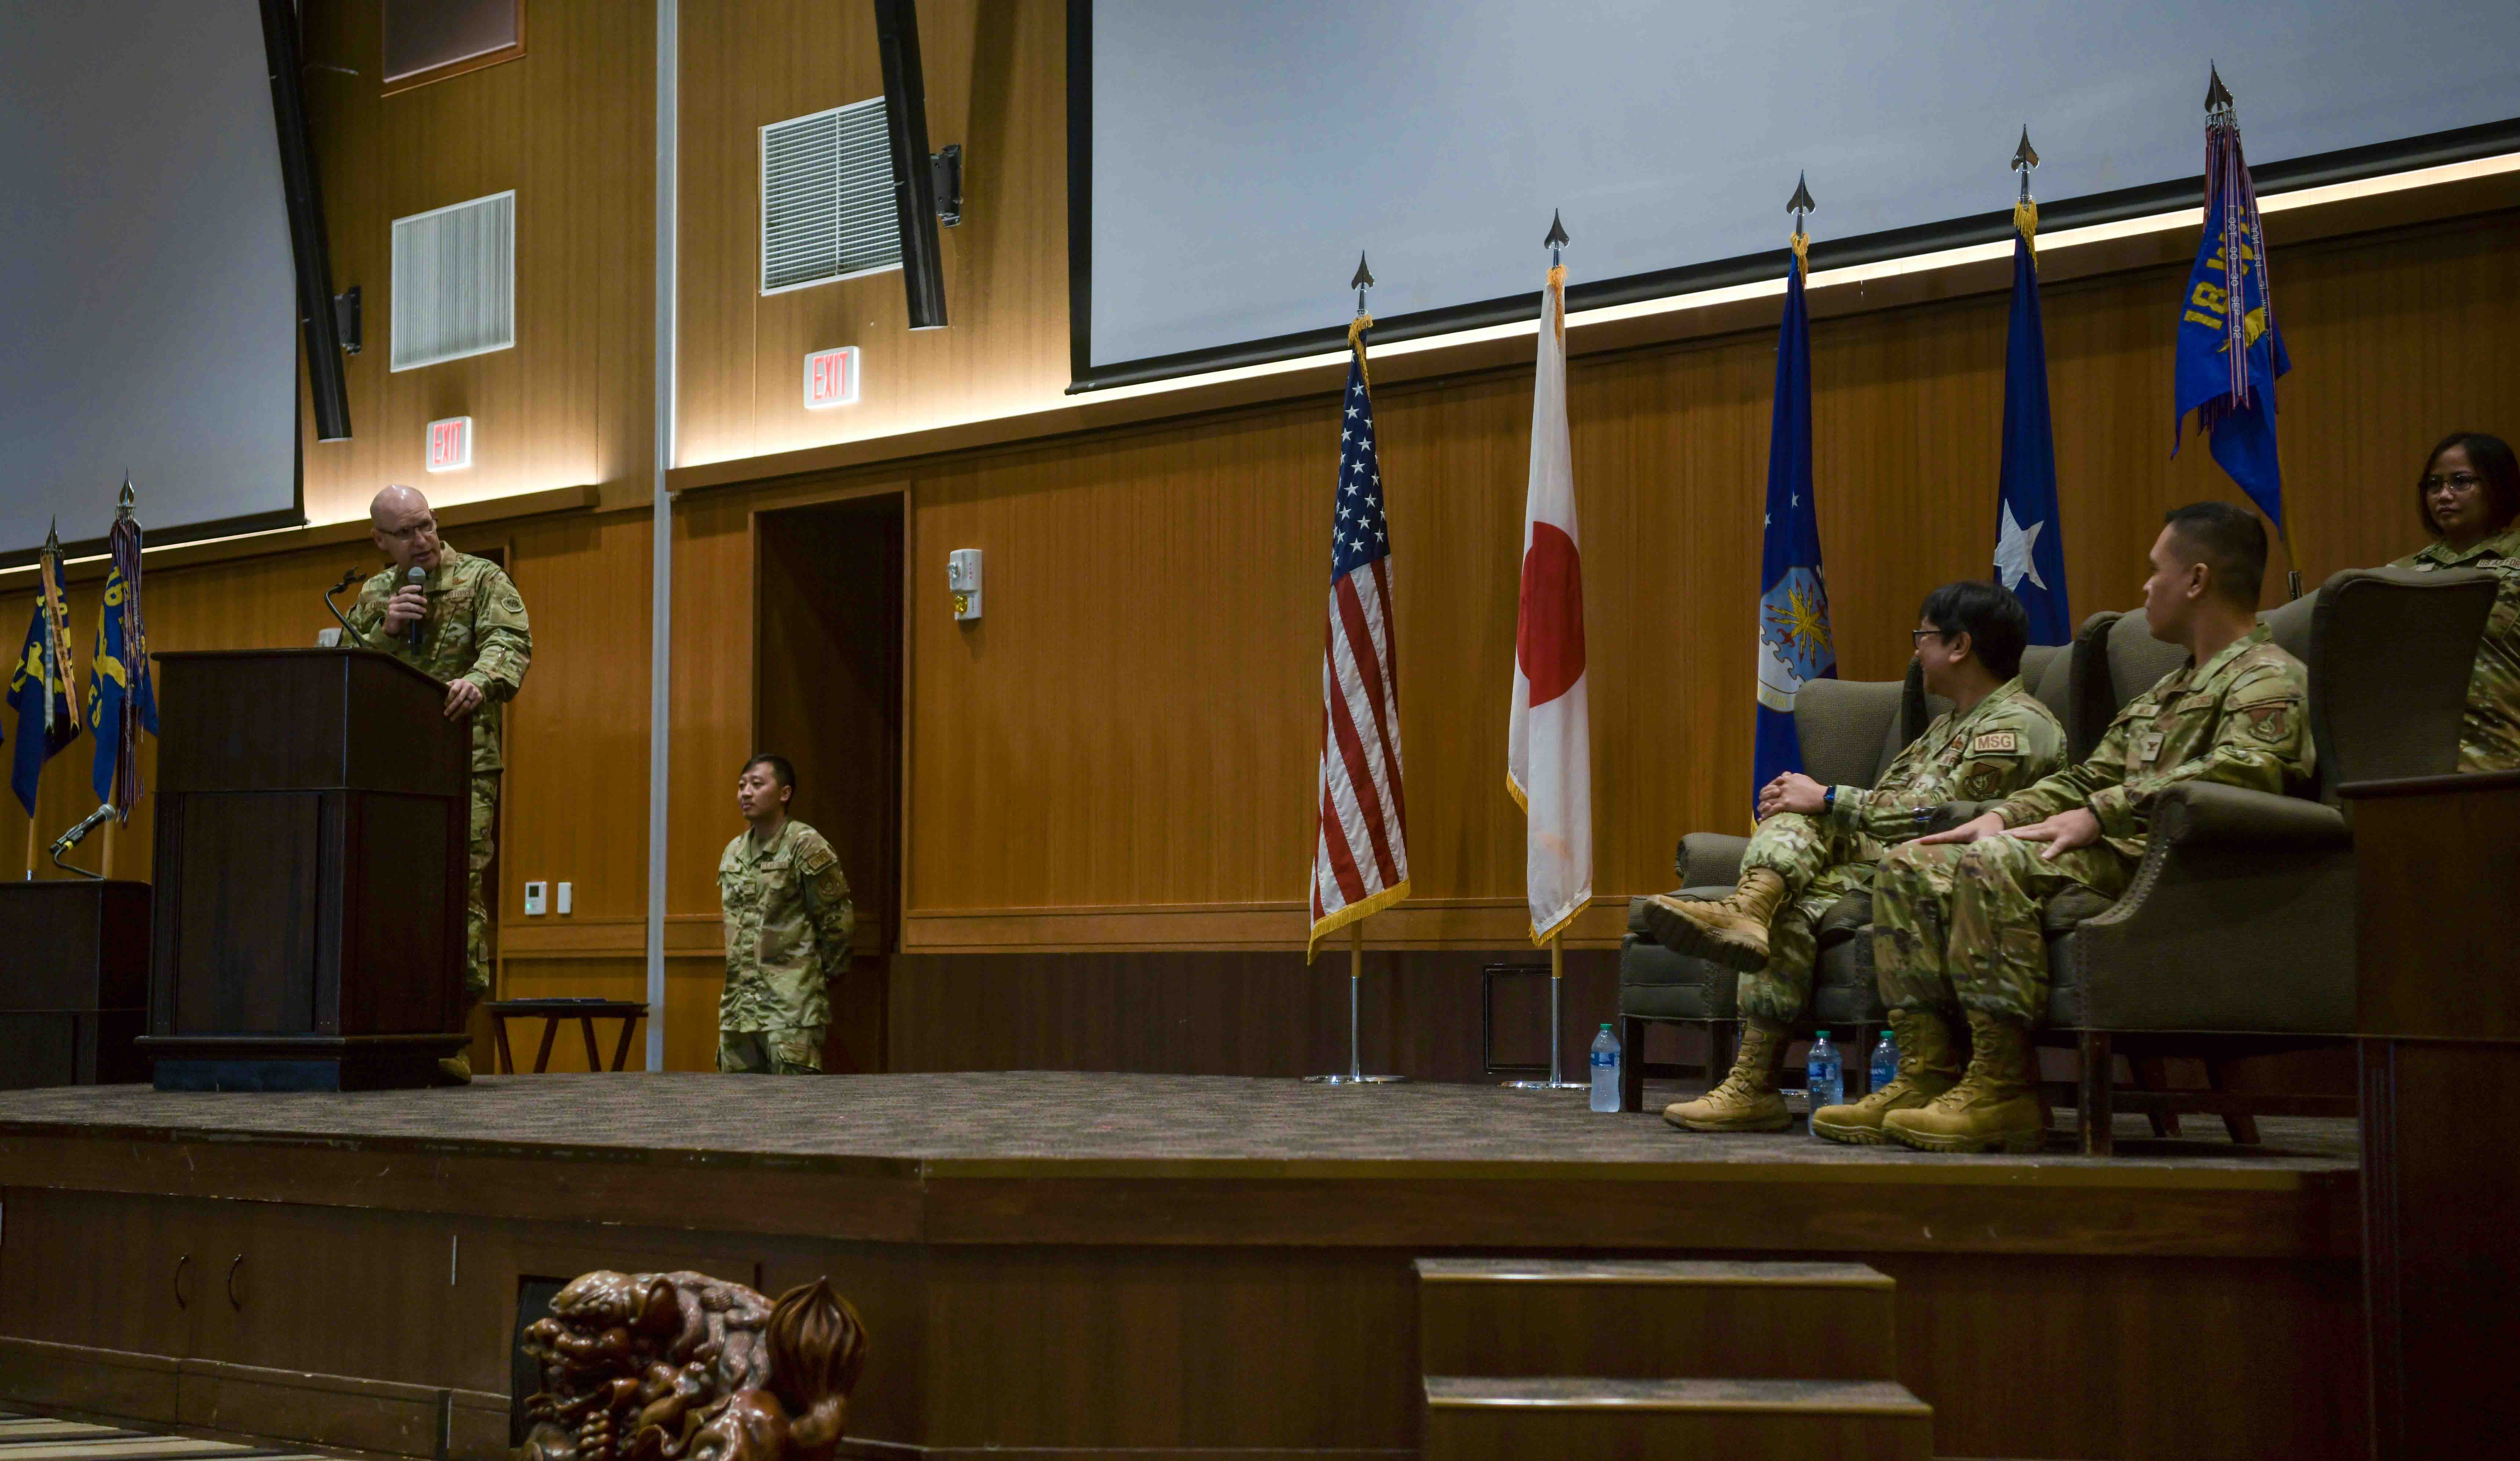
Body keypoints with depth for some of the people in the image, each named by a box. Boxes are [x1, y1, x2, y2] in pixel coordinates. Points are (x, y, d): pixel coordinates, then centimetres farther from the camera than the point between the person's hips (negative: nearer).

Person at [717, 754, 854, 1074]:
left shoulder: (805, 846, -8)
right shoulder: (733, 852, 14)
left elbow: (838, 920, -5)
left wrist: (824, 973, 2)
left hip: (792, 1006, -7)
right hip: (738, 1007, 7)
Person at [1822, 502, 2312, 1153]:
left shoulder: (2270, 678, -1)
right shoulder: (2166, 693, 30)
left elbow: (2241, 769, -21)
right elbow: (2087, 777, 28)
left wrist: (2101, 815, -22)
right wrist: (2003, 815, 8)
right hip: (2114, 853, 10)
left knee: (1994, 863, -33)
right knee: (1911, 866, -1)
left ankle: (2008, 1090, -30)